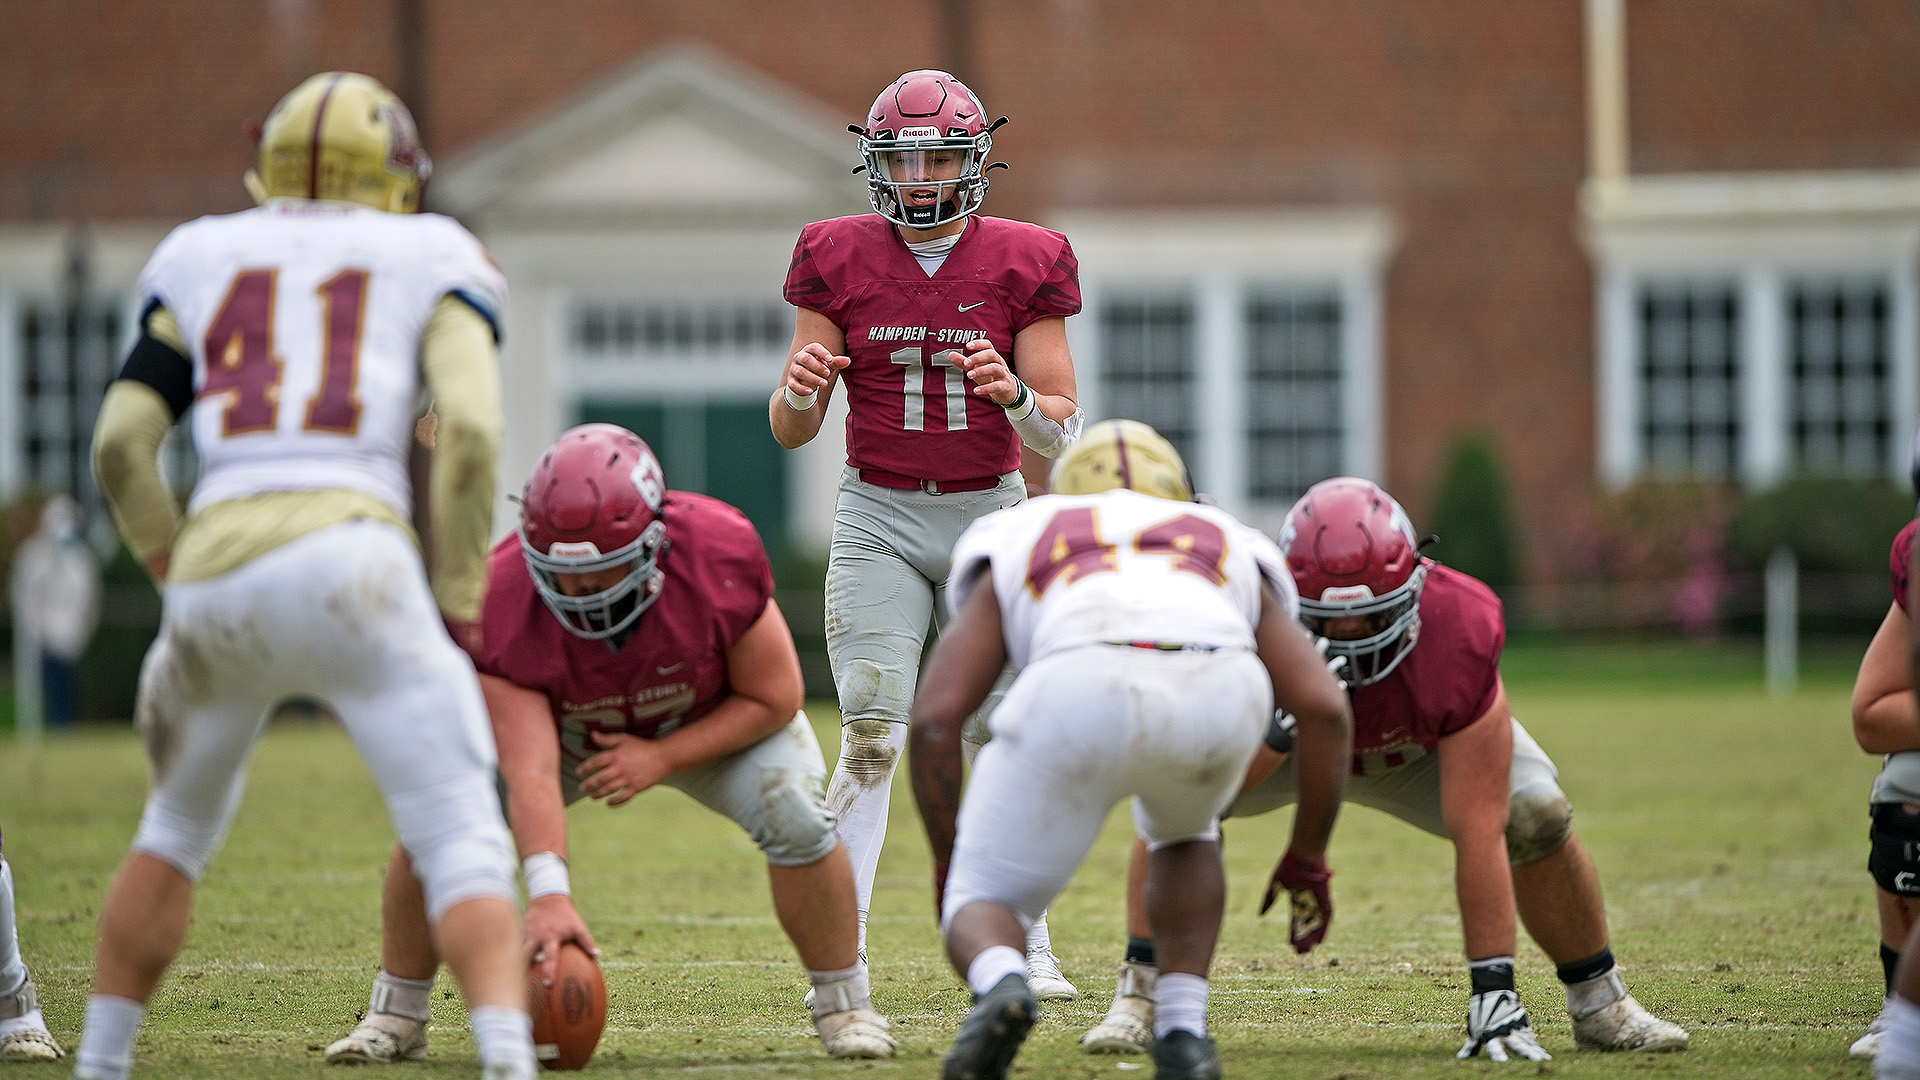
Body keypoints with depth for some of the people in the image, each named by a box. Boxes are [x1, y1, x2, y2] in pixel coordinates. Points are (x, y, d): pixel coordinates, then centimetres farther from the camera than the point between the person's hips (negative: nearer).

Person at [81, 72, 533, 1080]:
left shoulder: (201, 261, 22)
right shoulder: (430, 261, 16)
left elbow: (119, 442, 12)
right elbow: (469, 430, 0)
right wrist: (457, 610, 7)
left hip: (216, 574, 3)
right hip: (352, 561, -3)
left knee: (180, 823, 28)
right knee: (464, 846, -4)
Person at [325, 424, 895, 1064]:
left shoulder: (719, 560, -37)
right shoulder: (506, 605, -36)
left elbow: (774, 699, -21)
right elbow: (530, 773, -40)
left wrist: (661, 758, -30)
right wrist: (548, 893, -53)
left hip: (716, 719, -1)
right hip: (562, 726, 1)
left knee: (794, 814, -27)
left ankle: (843, 1005, -4)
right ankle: (397, 1014, 3)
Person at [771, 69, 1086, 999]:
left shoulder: (1021, 266, -2)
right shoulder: (838, 263, -1)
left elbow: (1061, 433, -3)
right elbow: (789, 431, 0)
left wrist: (1014, 395, -24)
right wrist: (800, 387, -22)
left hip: (990, 512, 0)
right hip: (878, 517, 0)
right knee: (871, 737, -11)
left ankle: (1027, 952, 8)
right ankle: (841, 953, -10)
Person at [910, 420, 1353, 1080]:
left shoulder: (1020, 548, 37)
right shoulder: (1229, 555, 40)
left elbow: (936, 716, 24)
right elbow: (1324, 708, 27)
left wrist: (948, 863, 35)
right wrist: (1307, 859, 37)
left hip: (1080, 690, -2)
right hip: (1217, 695, 2)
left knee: (984, 905, 15)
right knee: (1182, 832, 36)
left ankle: (999, 984, -19)